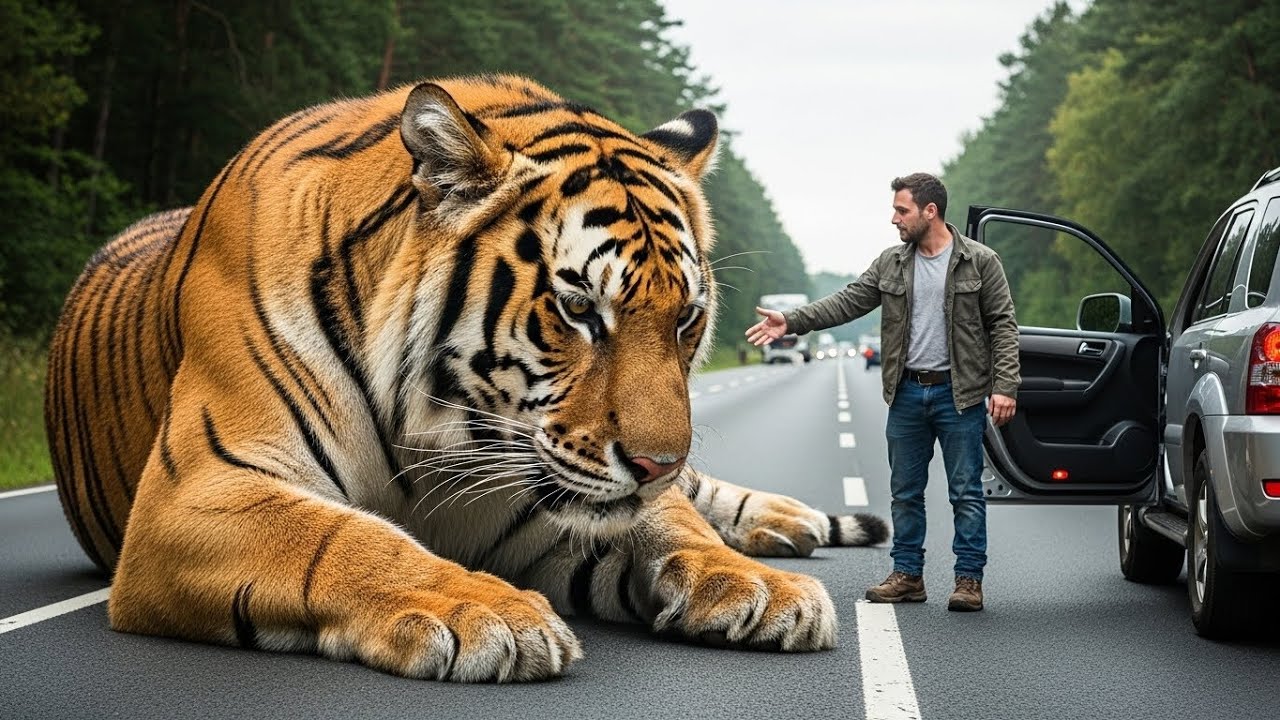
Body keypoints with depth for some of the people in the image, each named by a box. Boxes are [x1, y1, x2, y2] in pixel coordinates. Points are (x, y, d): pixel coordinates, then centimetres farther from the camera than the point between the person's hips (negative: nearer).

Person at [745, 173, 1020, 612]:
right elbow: (849, 301, 4)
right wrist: (791, 321, -7)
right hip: (907, 393, 5)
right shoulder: (891, 263, 8)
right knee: (905, 492, 9)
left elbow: (1003, 325, -5)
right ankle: (908, 575, 17)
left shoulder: (980, 262, -4)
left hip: (959, 394, -5)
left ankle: (969, 579, 6)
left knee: (966, 492, 0)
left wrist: (1004, 386, -13)